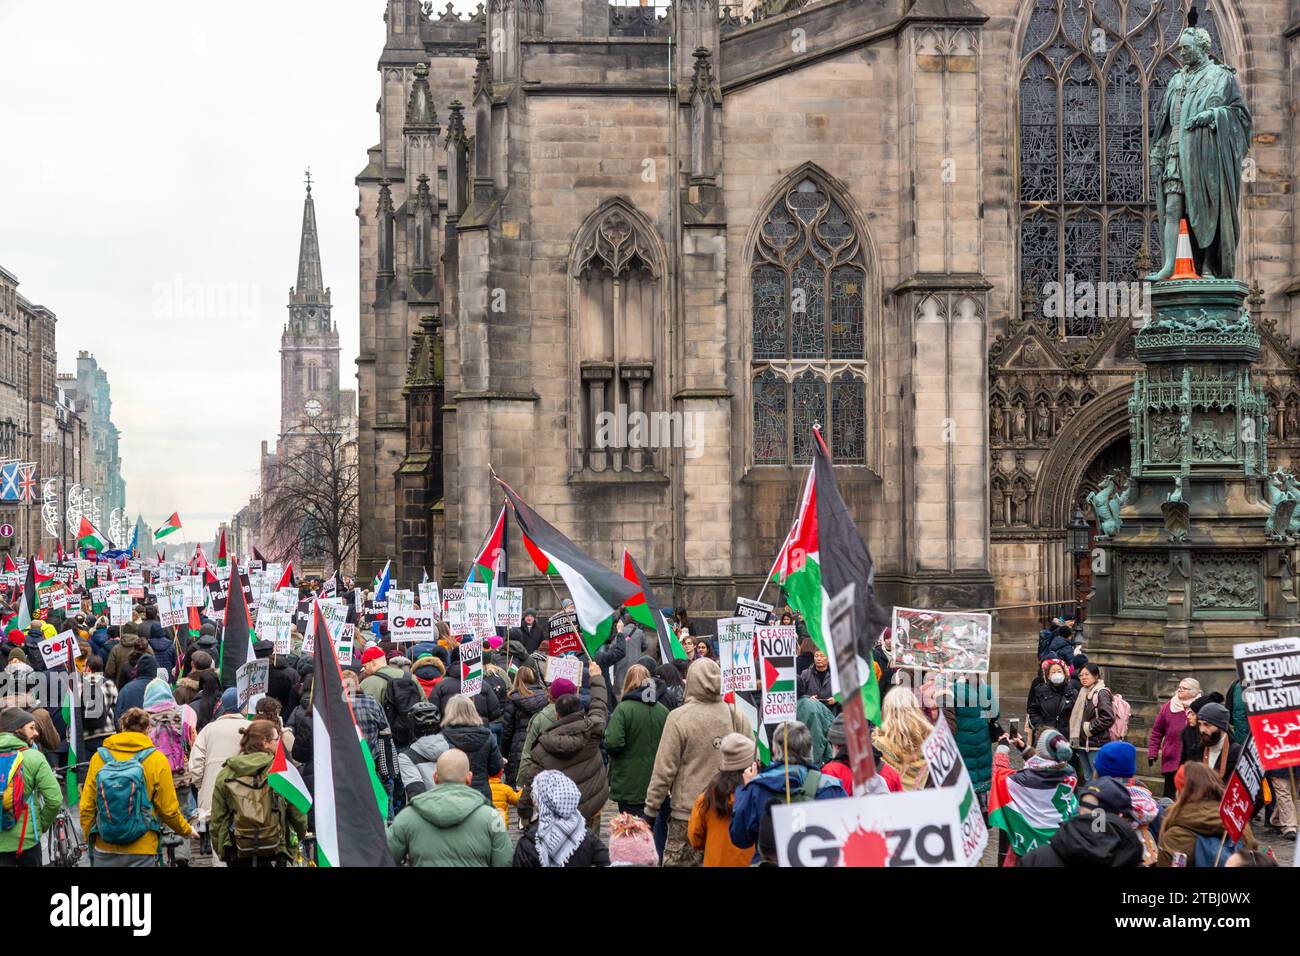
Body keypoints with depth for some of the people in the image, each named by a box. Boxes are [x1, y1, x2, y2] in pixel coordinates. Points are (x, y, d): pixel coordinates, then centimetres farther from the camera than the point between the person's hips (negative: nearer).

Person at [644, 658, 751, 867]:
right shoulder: (734, 716, -2)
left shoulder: (679, 717, -12)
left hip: (688, 810, -4)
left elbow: (664, 769, -10)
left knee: (677, 863, 3)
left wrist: (651, 808, -2)